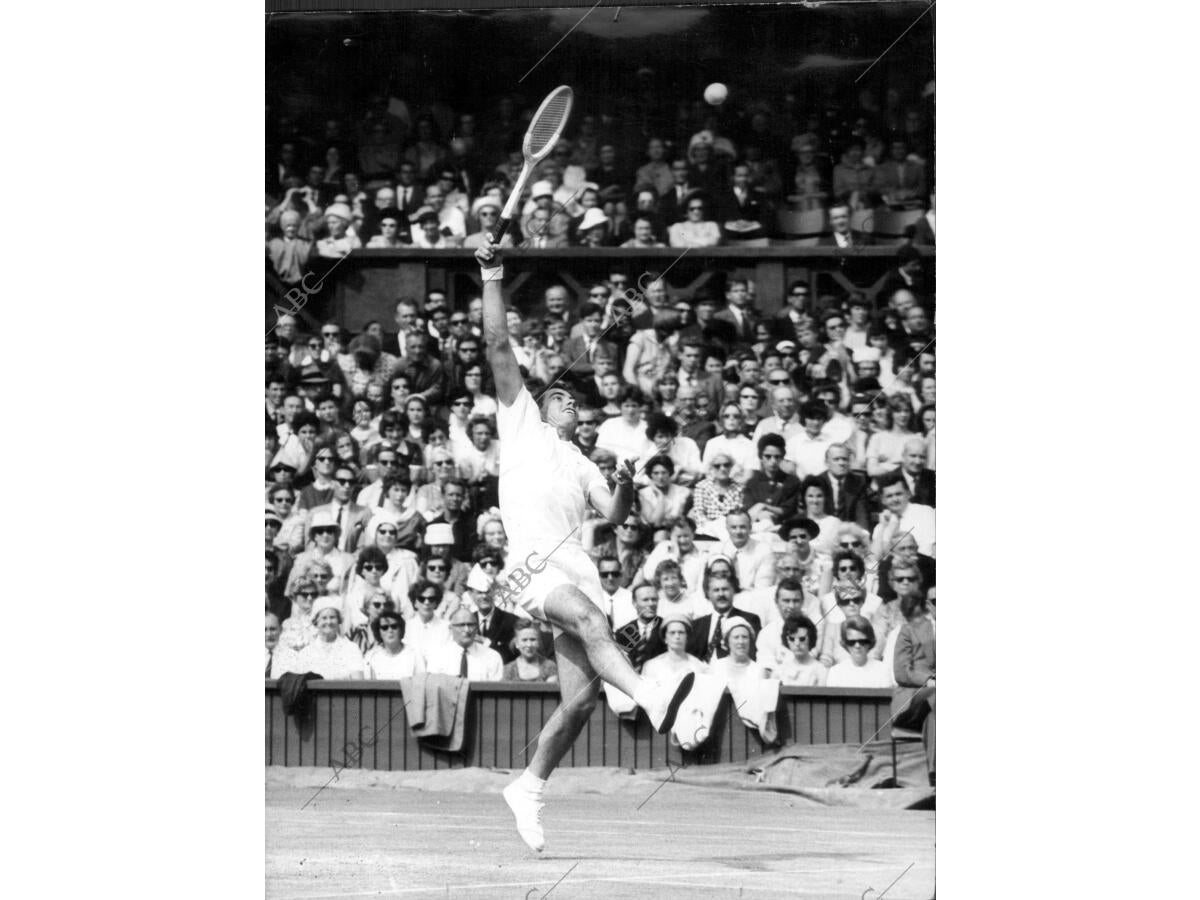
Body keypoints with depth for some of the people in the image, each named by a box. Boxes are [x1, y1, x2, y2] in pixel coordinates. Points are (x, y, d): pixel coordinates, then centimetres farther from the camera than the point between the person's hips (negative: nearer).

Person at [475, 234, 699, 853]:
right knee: (590, 619, -34)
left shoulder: (581, 465, 33)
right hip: (537, 563, -5)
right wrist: (492, 280, 10)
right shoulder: (523, 423, 22)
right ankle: (650, 698, -54)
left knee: (581, 697, -5)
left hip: (578, 568, 5)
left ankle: (529, 788, 9)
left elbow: (614, 516, 20)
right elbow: (498, 345, 15)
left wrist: (625, 485, 0)